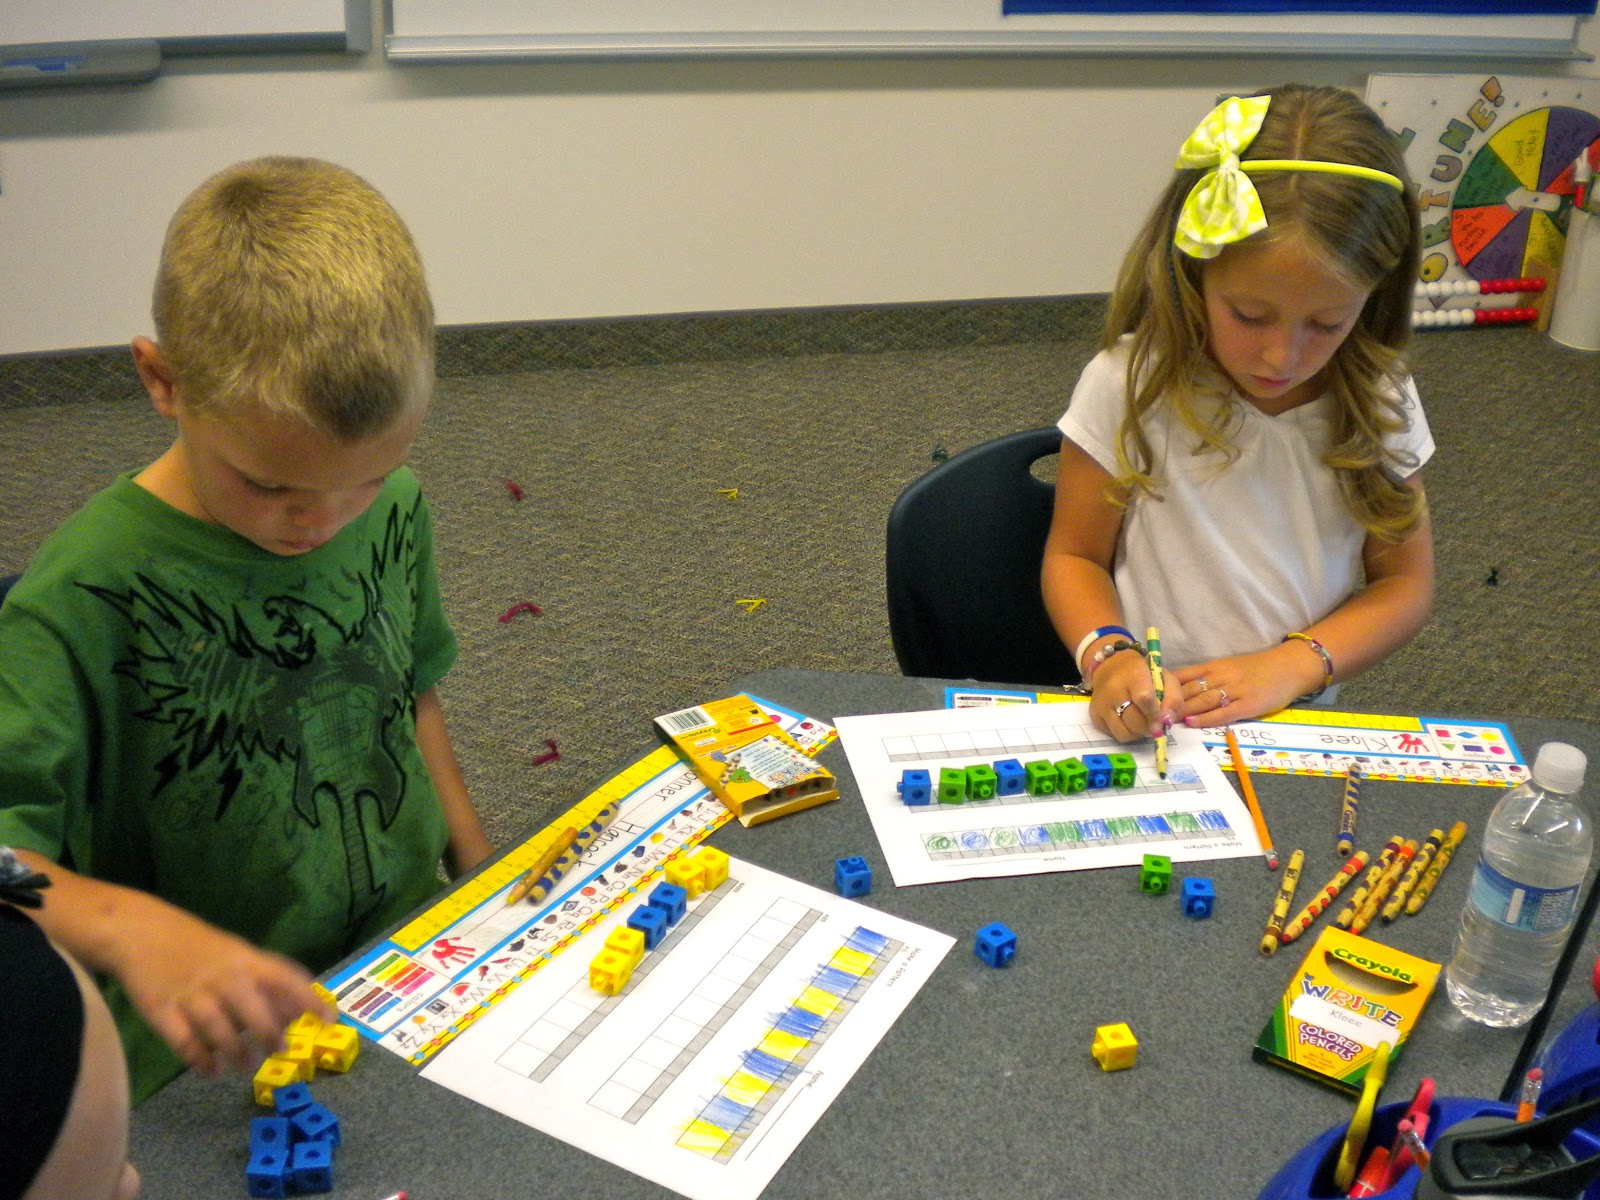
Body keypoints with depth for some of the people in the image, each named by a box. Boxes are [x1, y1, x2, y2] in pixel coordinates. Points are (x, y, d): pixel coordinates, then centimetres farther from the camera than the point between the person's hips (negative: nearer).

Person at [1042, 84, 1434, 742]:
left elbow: (1403, 582, 5)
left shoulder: (1379, 402, -3)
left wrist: (1293, 663, -13)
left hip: (1294, 727, 2)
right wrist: (1109, 655, -20)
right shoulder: (1129, 384, -10)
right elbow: (1074, 555, 0)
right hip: (1144, 719, -2)